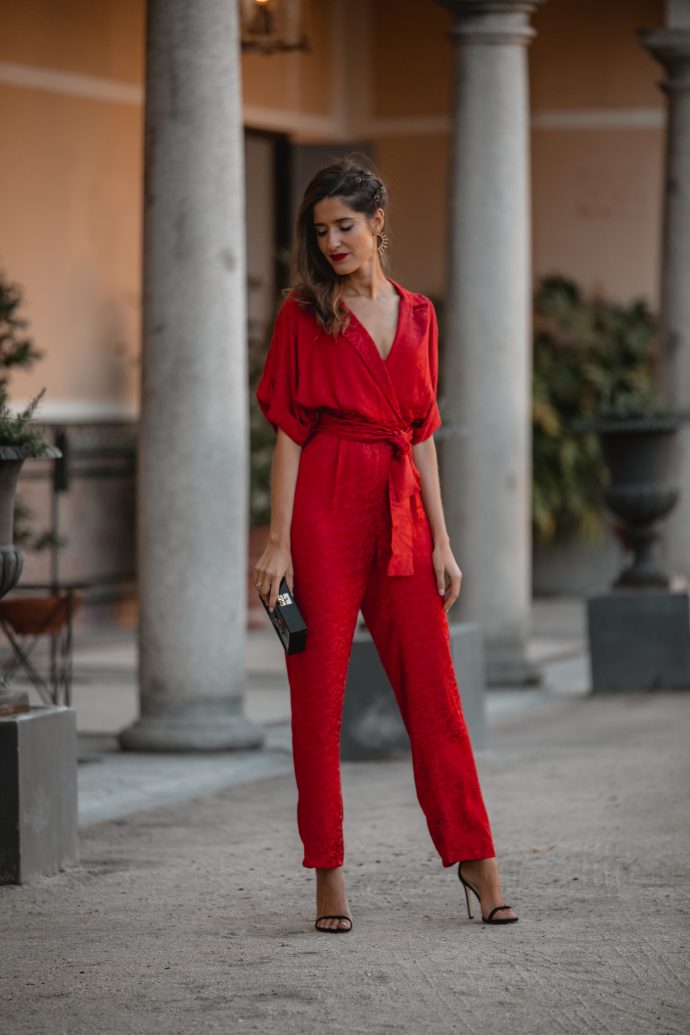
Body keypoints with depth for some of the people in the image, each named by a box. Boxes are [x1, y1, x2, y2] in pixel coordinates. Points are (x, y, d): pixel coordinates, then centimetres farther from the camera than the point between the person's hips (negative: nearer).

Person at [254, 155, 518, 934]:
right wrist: (278, 542, -9)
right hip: (324, 510, -3)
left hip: (399, 512, 4)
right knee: (319, 692, -1)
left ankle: (475, 860, 9)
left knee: (433, 688, 3)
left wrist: (442, 542, 8)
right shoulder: (304, 314, 1)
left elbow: (423, 436, 13)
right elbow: (287, 432, -3)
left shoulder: (417, 316, 12)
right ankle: (329, 878, 4)